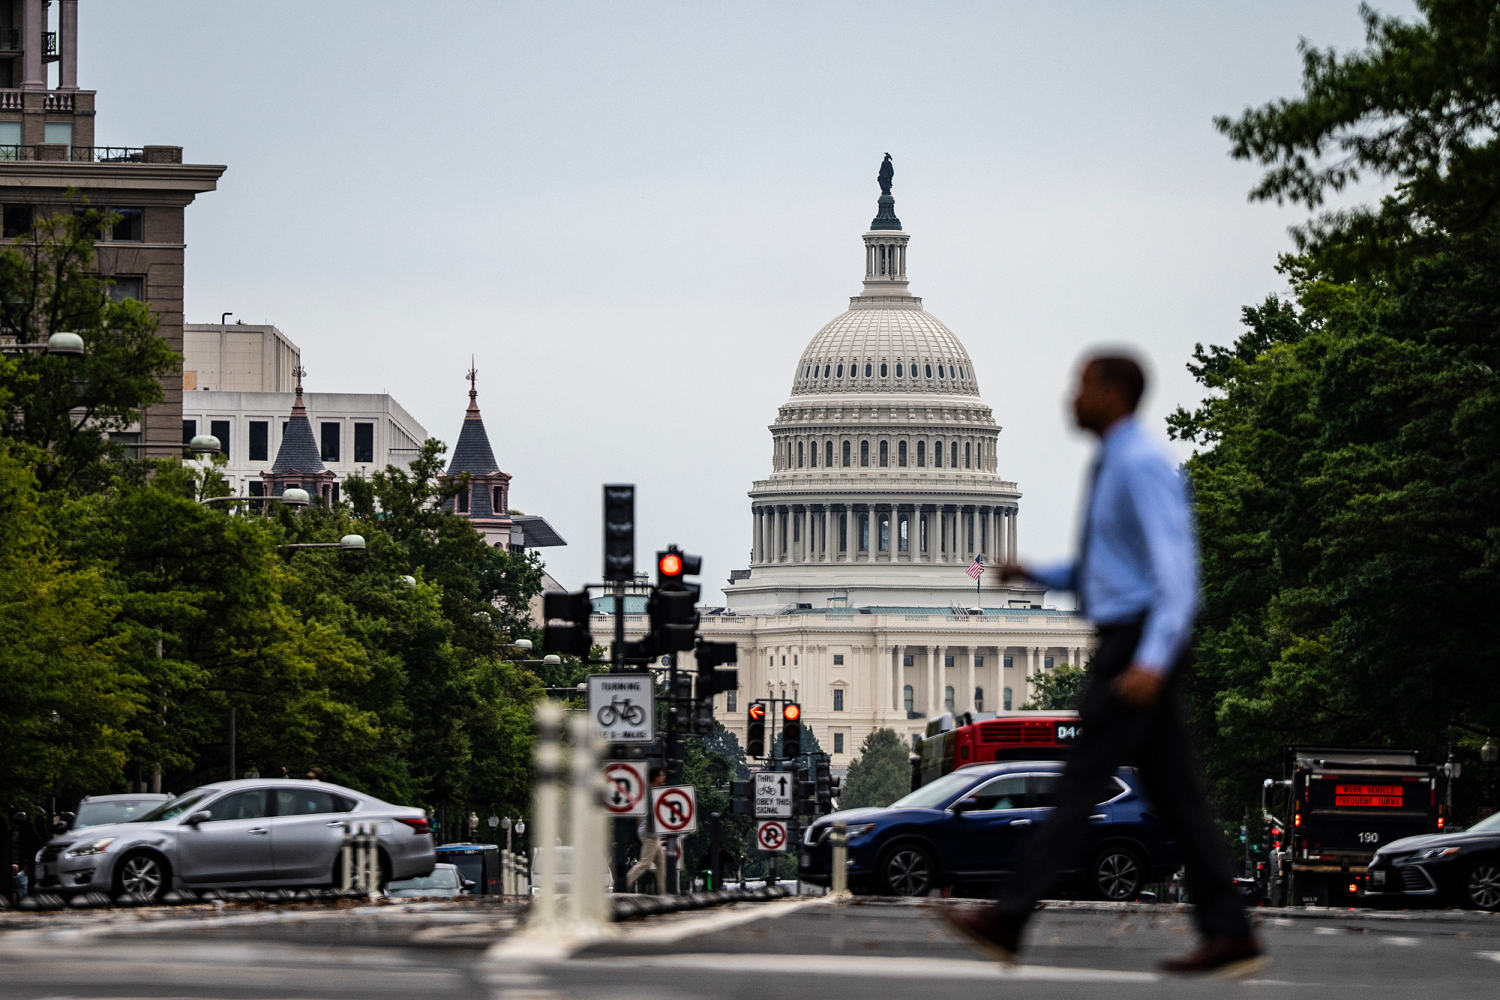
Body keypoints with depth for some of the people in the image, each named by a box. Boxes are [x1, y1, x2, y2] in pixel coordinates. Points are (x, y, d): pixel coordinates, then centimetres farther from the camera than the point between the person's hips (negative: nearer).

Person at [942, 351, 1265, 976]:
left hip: (1141, 647, -10)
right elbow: (1095, 575, 28)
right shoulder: (1112, 469, 19)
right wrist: (1032, 574, 12)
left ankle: (1007, 920, -7)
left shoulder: (1143, 468, -14)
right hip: (1130, 650, 10)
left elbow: (1177, 572, -22)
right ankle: (1228, 936, 2)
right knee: (1174, 798, 5)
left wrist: (1153, 660, -32)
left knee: (1080, 786, -8)